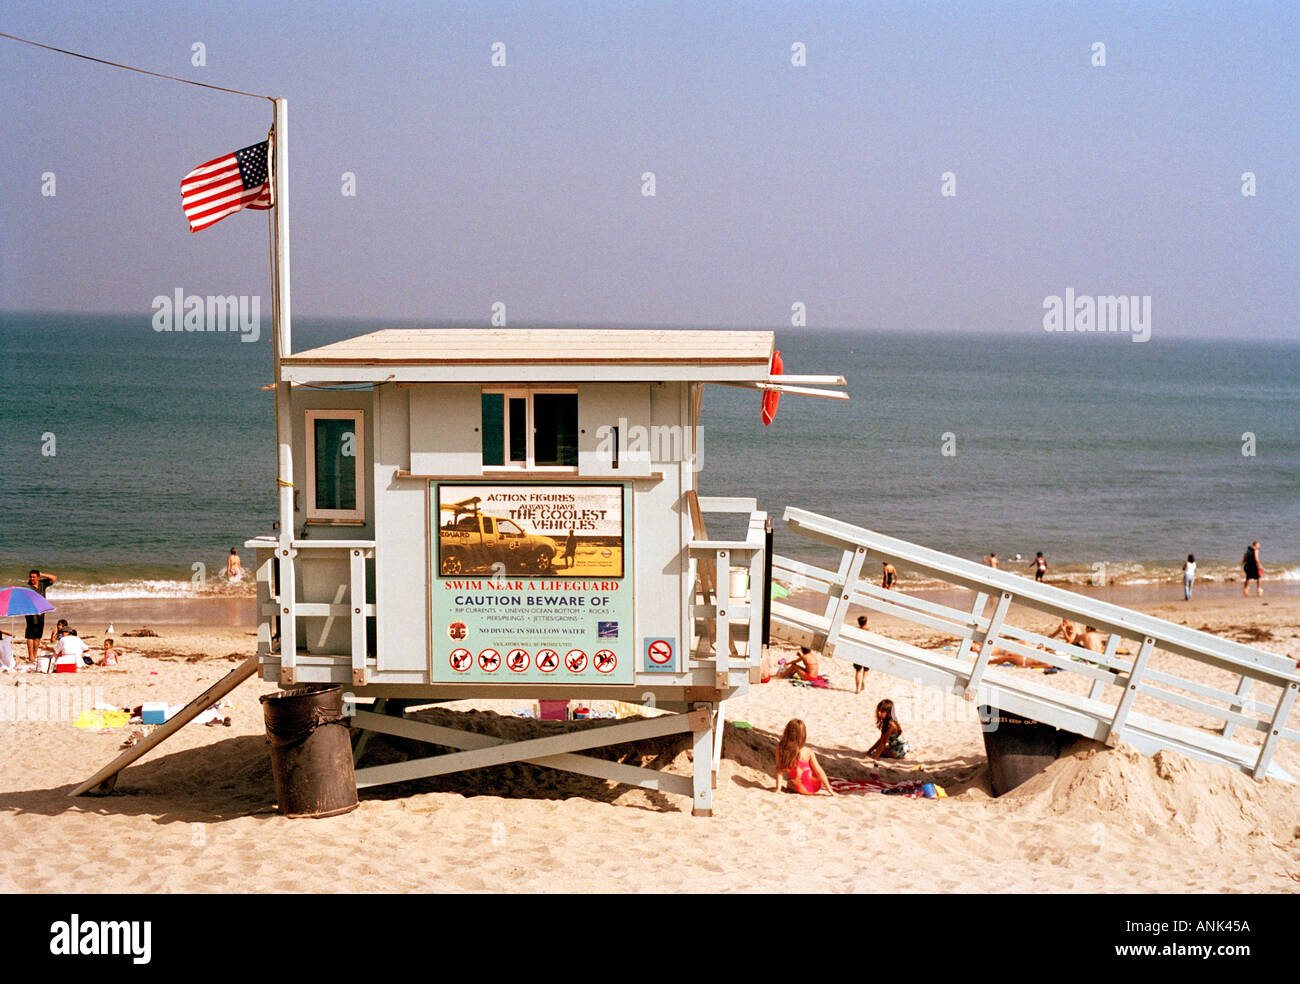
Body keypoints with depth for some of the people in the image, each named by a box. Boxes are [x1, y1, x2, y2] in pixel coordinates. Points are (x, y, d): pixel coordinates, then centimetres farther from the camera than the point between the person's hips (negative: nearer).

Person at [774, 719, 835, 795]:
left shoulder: (780, 748, -16)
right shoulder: (808, 752, -20)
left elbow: (779, 769, -9)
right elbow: (819, 772, -14)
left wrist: (778, 788, -1)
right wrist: (830, 790, -6)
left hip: (799, 789, 3)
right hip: (814, 788, -3)